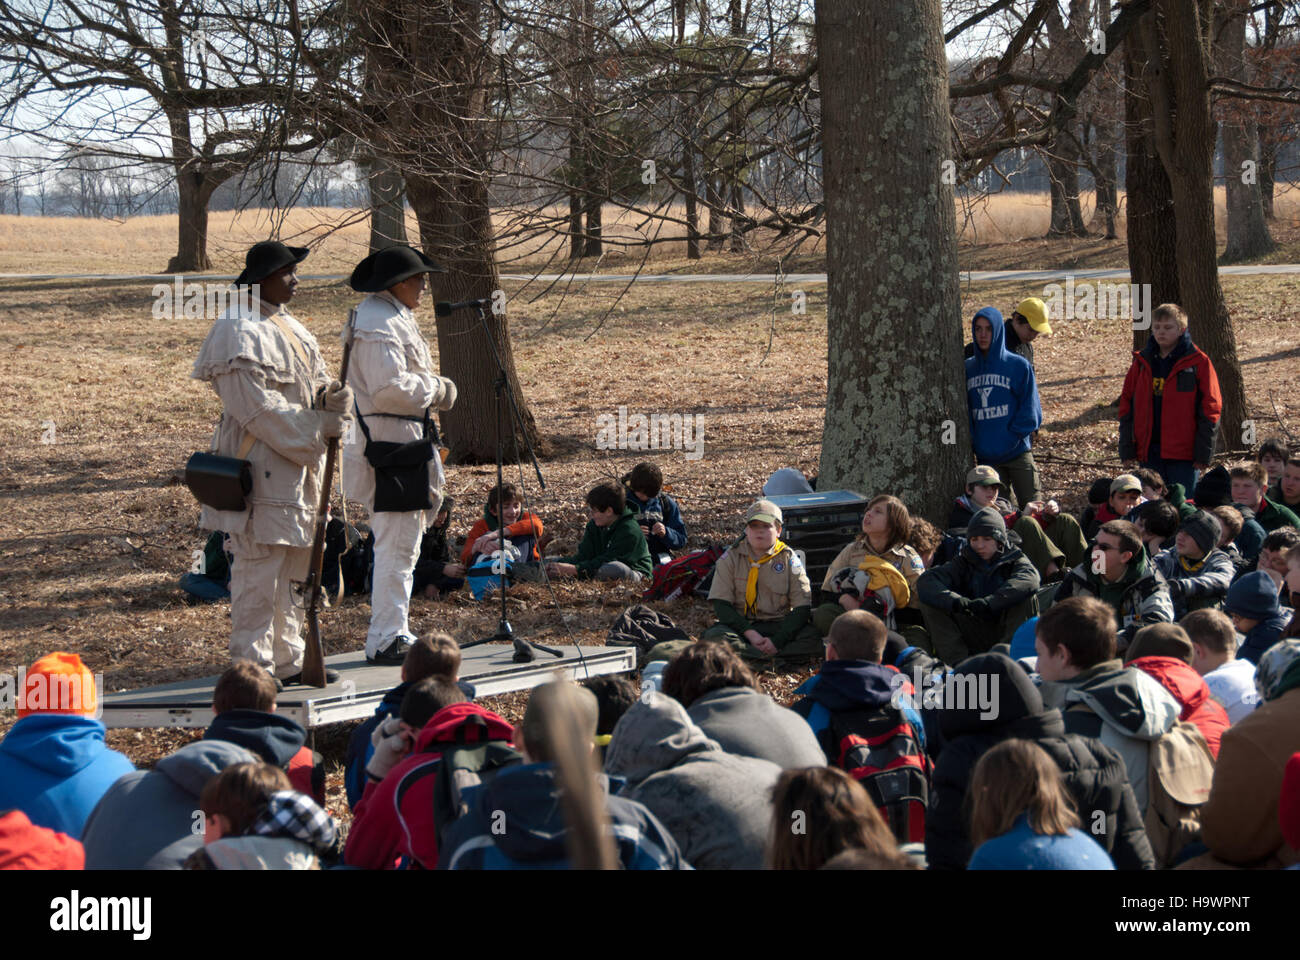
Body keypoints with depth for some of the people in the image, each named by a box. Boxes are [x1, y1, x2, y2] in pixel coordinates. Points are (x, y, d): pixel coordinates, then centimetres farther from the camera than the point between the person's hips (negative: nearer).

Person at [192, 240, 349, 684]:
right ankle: (253, 669, -4)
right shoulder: (239, 331, -14)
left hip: (296, 463, 10)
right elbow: (255, 405, -19)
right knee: (258, 571, -8)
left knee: (290, 570, 15)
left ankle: (288, 660, 23)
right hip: (260, 464, -10)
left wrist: (333, 398, -8)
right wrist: (316, 429, -17)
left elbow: (315, 381, 16)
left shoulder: (289, 327, 17)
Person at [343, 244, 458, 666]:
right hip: (388, 448, -11)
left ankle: (392, 633, 24)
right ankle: (386, 640, -6)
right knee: (397, 546, -9)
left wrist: (433, 388, 11)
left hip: (402, 445, 11)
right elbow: (390, 388, -27)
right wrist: (438, 389, -14)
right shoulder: (379, 325, -18)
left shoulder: (392, 316, 18)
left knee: (401, 546, 16)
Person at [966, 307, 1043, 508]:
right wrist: (972, 441, -3)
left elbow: (1030, 413, -3)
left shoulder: (1019, 366, -2)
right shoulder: (968, 368, 8)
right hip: (985, 457, 3)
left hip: (1018, 453, -3)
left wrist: (1011, 437, -12)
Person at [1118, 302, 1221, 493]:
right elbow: (1126, 404, 10)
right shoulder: (1142, 361, 8)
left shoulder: (1198, 362, -3)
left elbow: (1210, 408, -4)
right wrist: (1127, 449, 4)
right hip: (1149, 451, 4)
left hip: (1183, 453, -4)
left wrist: (1204, 452, -8)